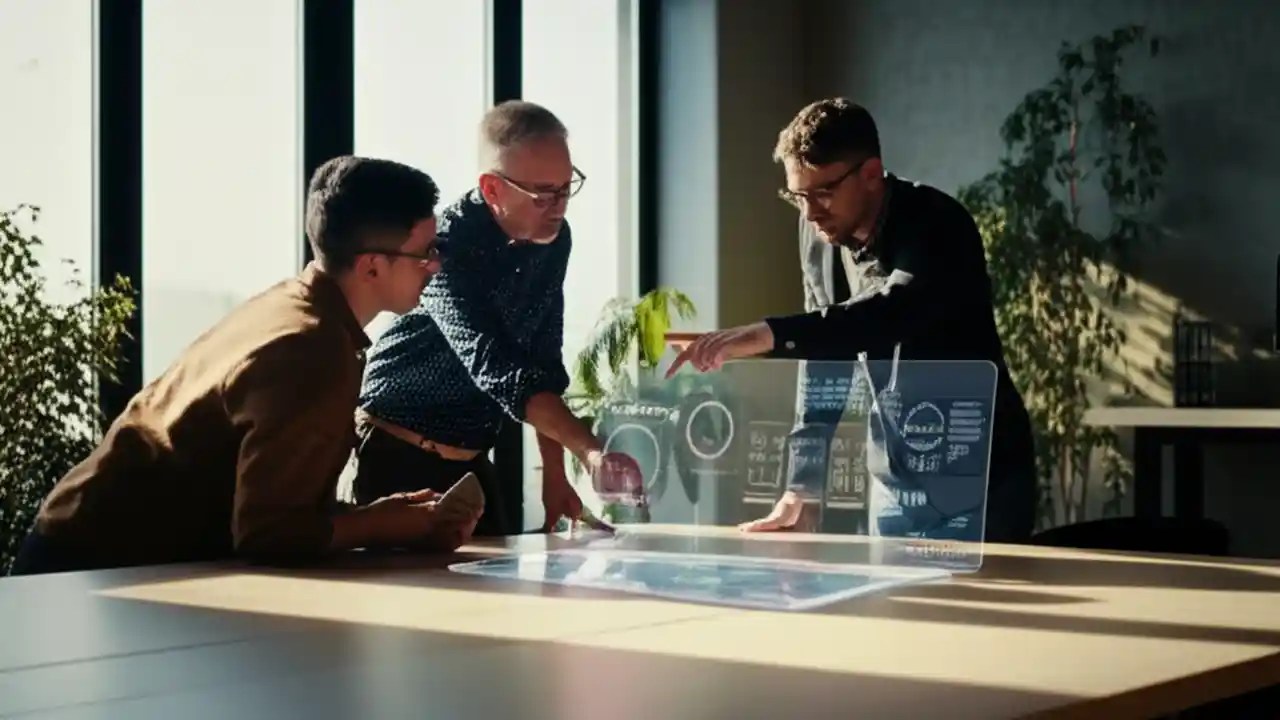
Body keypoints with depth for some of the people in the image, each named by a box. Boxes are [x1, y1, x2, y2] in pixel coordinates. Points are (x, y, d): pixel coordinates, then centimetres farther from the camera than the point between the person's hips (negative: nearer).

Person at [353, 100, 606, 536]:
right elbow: (496, 369, -34)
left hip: (470, 461, 6)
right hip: (398, 455, -6)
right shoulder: (449, 246, -23)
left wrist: (554, 473, 4)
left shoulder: (554, 240, -1)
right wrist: (590, 451, -43)